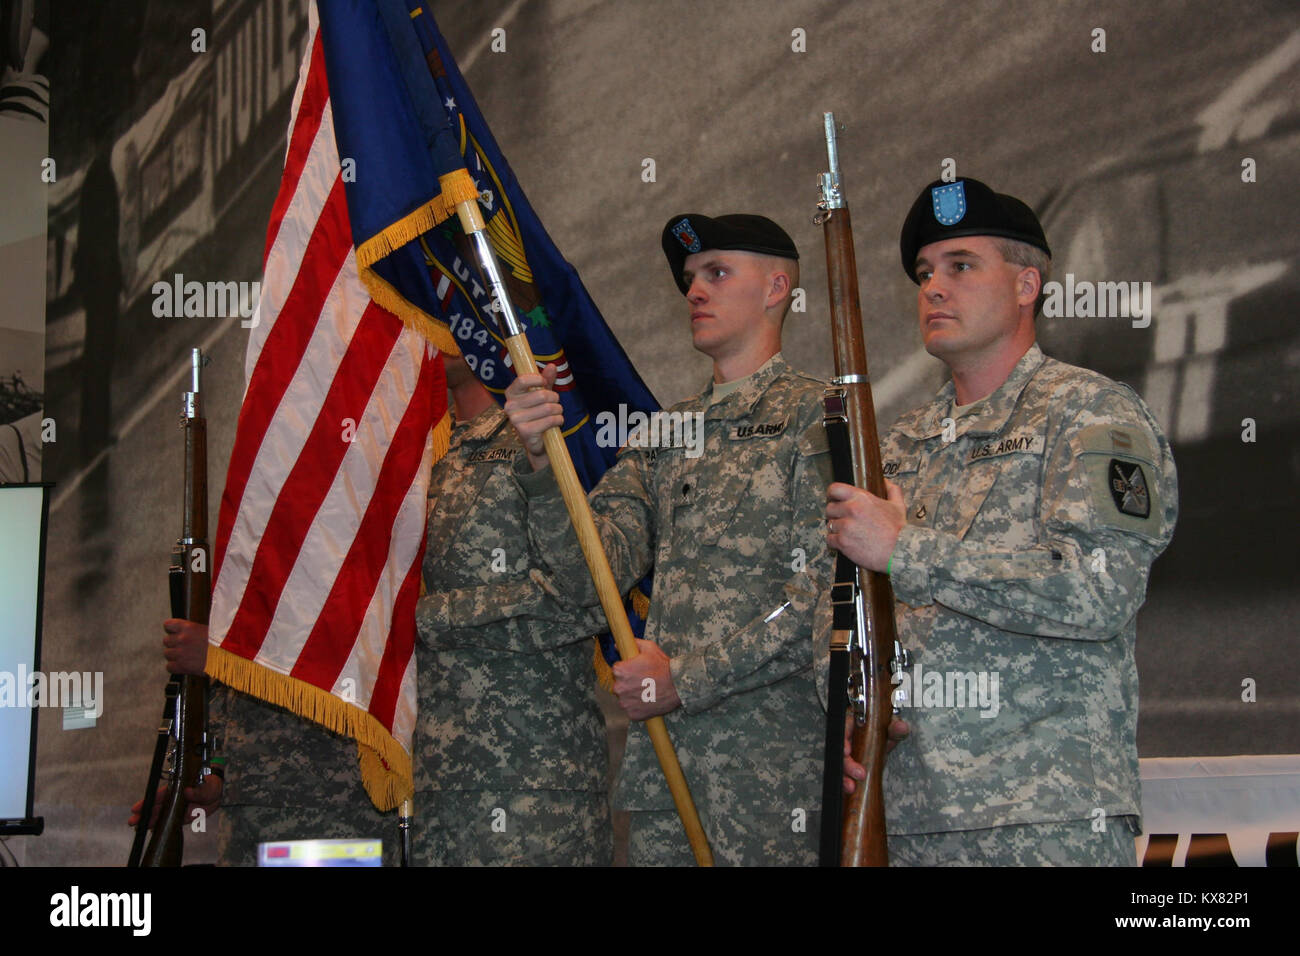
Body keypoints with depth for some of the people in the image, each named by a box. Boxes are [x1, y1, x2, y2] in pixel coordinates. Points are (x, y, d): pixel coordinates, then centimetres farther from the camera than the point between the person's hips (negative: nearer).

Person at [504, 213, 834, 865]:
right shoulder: (662, 436, 16)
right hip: (659, 756, 5)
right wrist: (541, 463, -10)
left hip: (775, 760, -5)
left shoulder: (817, 413, -1)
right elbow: (591, 576, 5)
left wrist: (689, 678, -11)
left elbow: (827, 592, -11)